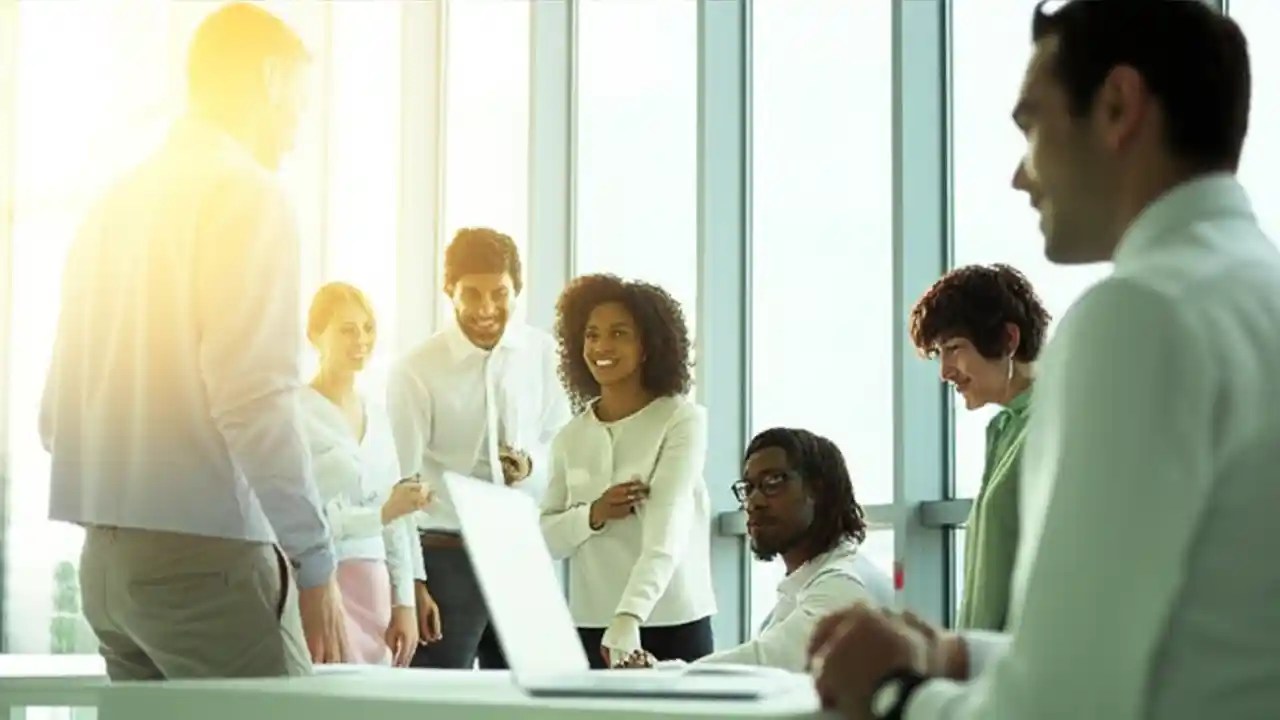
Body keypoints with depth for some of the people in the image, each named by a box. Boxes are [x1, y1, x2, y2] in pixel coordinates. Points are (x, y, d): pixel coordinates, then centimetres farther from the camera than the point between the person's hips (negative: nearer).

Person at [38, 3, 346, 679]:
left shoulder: (114, 203, 15)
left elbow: (56, 412, 16)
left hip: (106, 558, 8)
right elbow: (253, 396, -18)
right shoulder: (247, 193, -8)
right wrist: (314, 562, -14)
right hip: (206, 551, -8)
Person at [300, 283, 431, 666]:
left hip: (375, 587, 7)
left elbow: (396, 519, 14)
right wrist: (382, 514, -20)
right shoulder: (297, 414, -9)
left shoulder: (376, 415, 14)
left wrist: (404, 604, 8)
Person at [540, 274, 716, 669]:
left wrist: (629, 617, -32)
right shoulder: (570, 438, 7)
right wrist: (592, 515, -13)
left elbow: (666, 532, -19)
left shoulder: (682, 420, -7)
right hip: (591, 626, 3)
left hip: (672, 625, -3)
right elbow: (544, 539, 7)